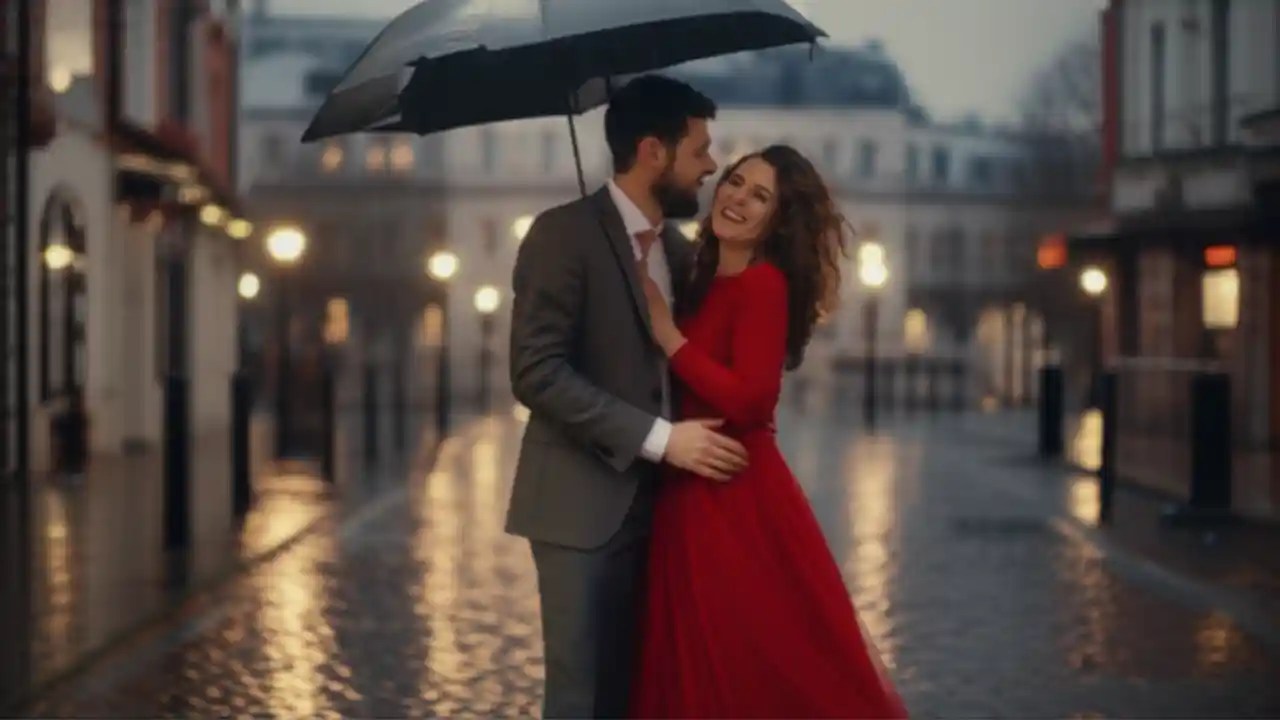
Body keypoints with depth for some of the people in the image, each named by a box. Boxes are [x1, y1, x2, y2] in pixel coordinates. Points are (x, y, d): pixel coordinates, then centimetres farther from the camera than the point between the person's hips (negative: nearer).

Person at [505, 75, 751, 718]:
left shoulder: (677, 250, 13)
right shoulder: (564, 234, -10)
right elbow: (536, 372, -19)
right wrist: (659, 438, -21)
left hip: (651, 502, 7)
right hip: (584, 503, -7)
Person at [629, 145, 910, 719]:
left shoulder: (763, 284, -13)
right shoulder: (707, 283, 11)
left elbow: (747, 399, -22)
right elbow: (696, 386, 9)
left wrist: (666, 332, -16)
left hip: (739, 501, -9)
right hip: (693, 499, 9)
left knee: (766, 670, 1)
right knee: (708, 669, 16)